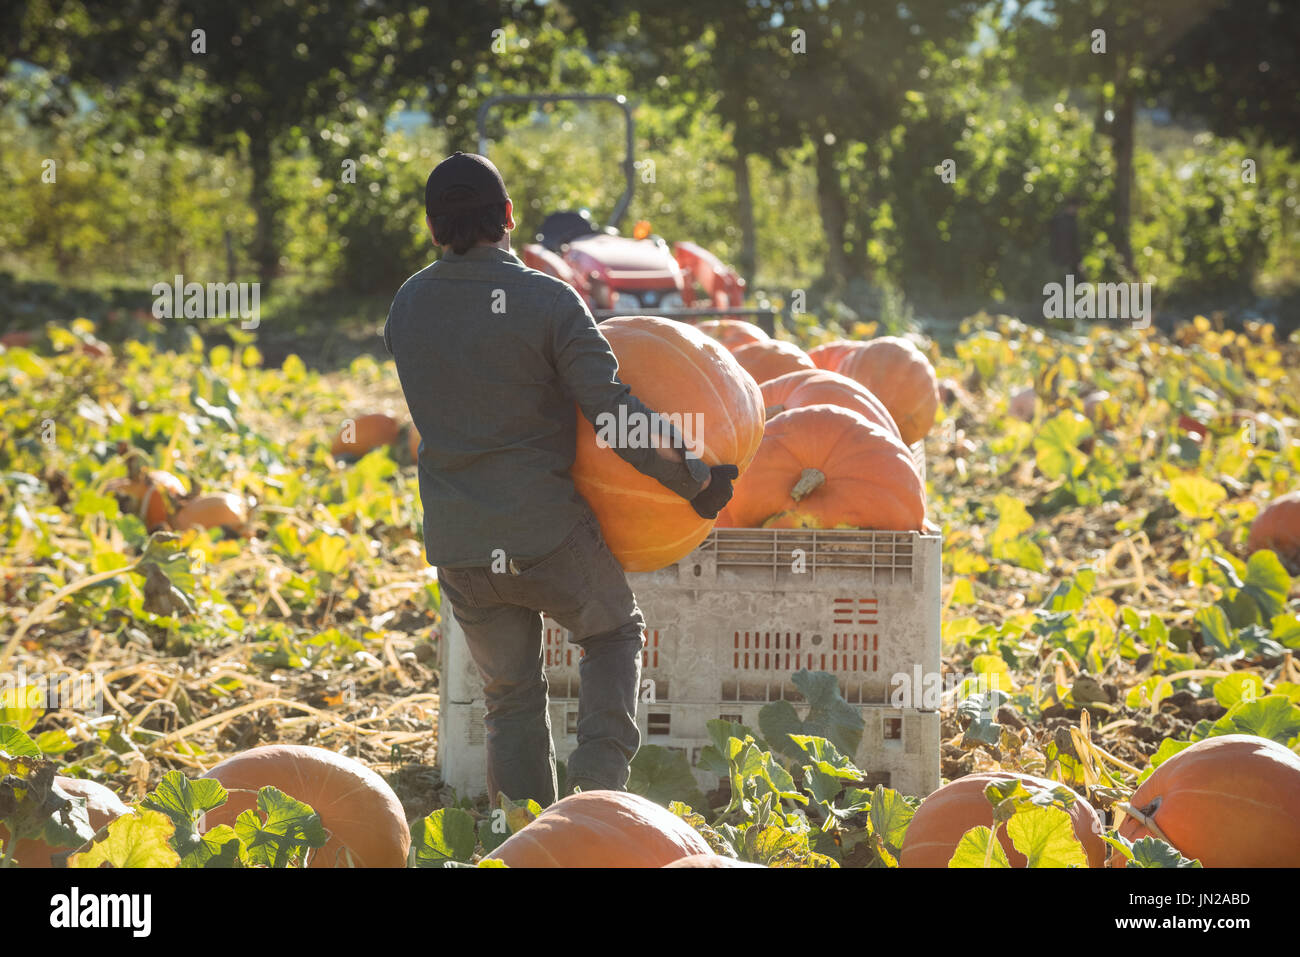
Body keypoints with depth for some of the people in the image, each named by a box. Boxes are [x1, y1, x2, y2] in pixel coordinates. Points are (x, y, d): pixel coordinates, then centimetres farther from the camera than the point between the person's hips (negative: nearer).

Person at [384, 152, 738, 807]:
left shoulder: (406, 308, 4)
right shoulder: (547, 302, -12)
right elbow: (614, 412, -16)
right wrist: (696, 481, -4)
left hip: (457, 546, 4)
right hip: (545, 531, -4)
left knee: (509, 695, 17)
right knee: (615, 632, 22)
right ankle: (599, 780, 3)